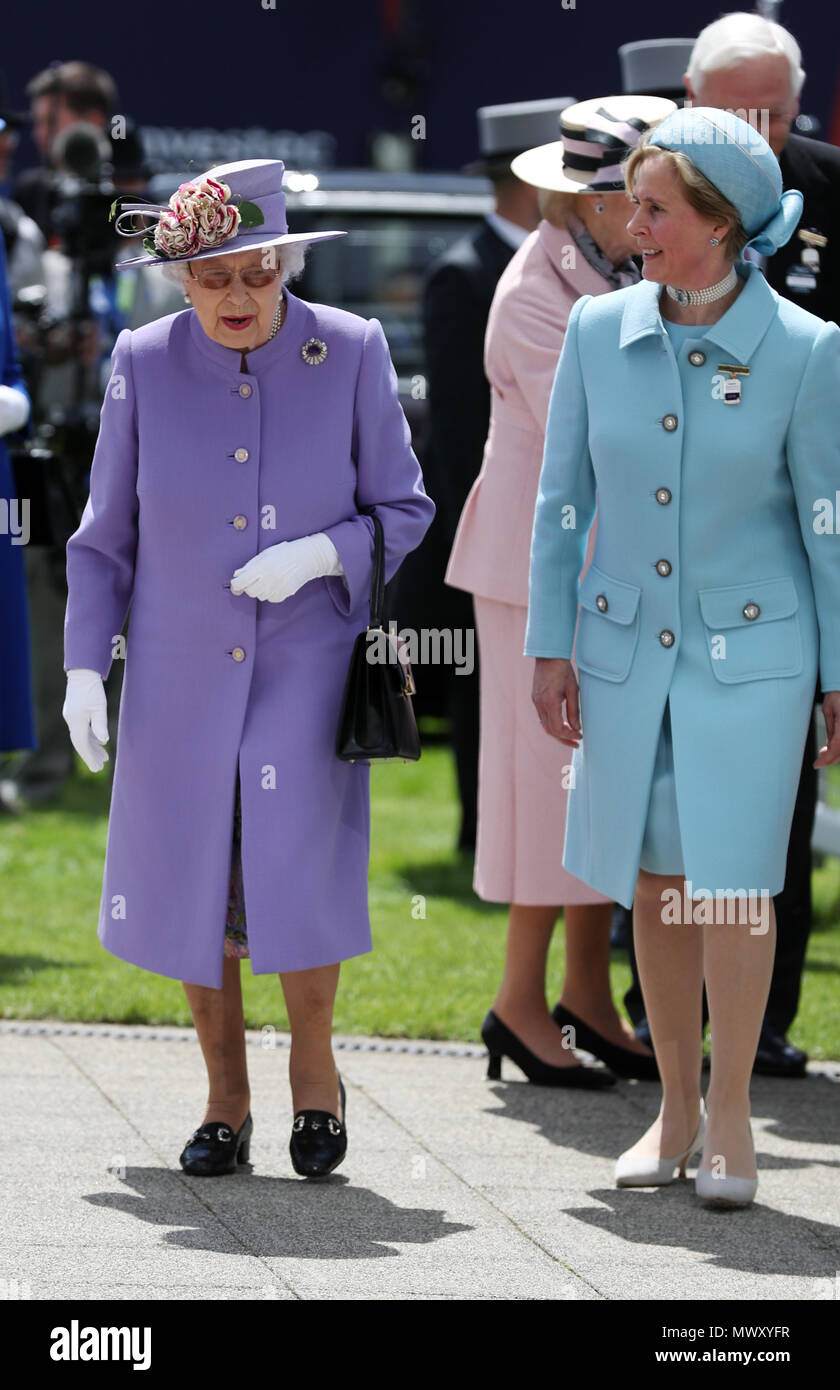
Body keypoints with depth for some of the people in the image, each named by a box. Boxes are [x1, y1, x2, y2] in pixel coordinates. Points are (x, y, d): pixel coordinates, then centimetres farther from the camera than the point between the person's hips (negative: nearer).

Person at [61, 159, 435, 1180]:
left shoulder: (351, 353, -6)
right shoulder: (145, 364, -2)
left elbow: (403, 510, 1)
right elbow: (105, 533, 6)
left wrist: (315, 555, -17)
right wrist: (84, 666, 1)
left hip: (308, 664, -2)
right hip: (182, 672, 2)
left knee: (299, 871, -16)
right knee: (194, 883, 4)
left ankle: (314, 1064, 9)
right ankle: (225, 1098, 22)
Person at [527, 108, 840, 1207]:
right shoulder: (598, 331, -2)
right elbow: (561, 497, 6)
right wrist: (550, 645, 5)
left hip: (751, 651, -3)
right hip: (627, 650, 3)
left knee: (732, 879, -6)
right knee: (655, 880, 9)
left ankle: (731, 1116, 9)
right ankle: (676, 1107, 21)